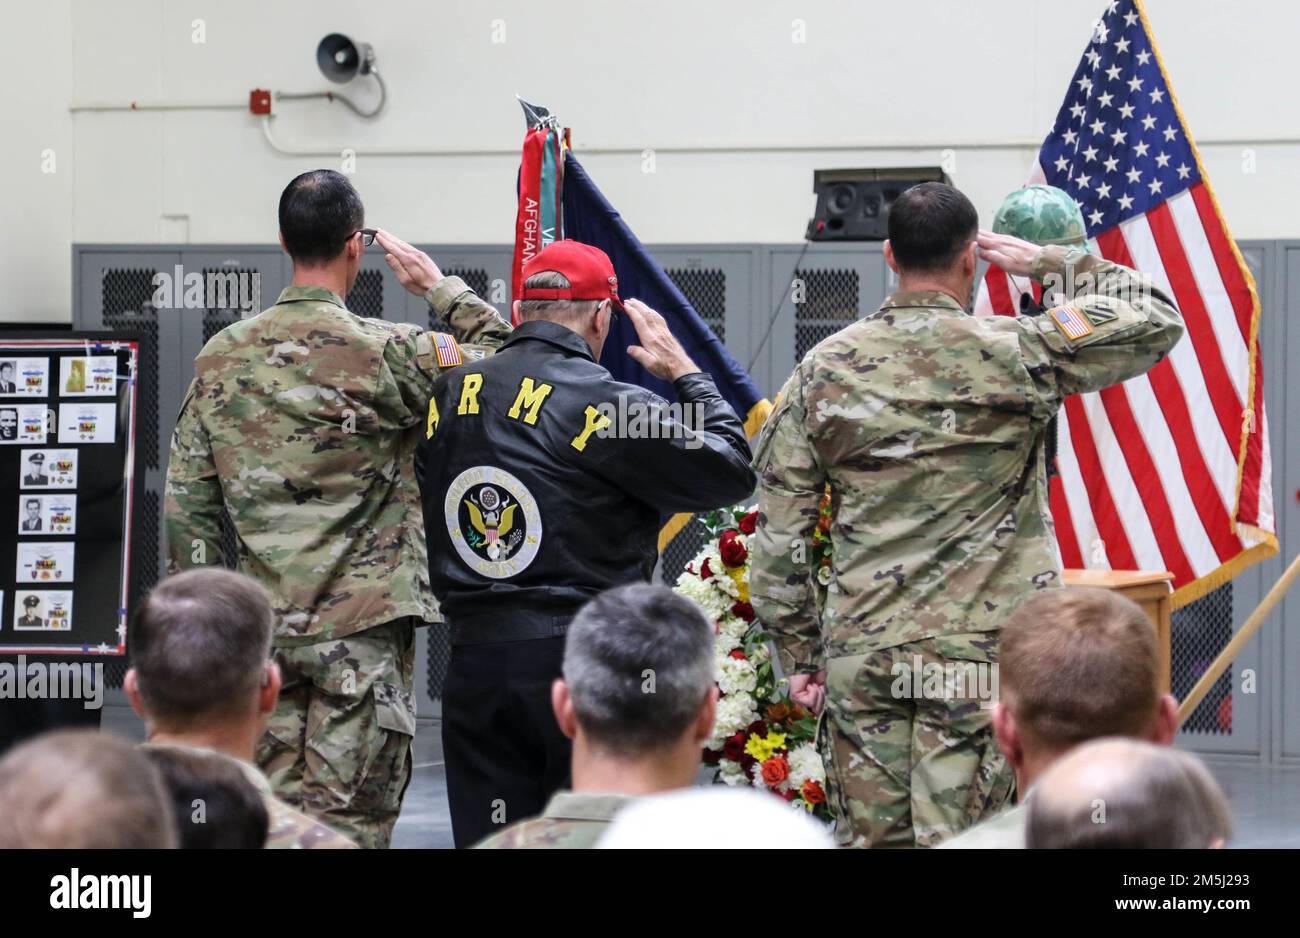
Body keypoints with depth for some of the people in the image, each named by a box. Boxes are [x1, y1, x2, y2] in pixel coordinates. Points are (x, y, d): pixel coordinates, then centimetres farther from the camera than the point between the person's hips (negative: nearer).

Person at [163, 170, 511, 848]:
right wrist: (441, 288, 8)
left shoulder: (221, 358, 6)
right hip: (363, 625, -5)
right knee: (349, 822, -1)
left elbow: (187, 502, 7)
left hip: (264, 629, 5)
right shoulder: (385, 353, -10)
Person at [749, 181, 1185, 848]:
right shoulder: (1016, 354, -7)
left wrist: (798, 650, 12)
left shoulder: (825, 369, 3)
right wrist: (1051, 264, 12)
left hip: (860, 649, 3)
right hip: (981, 650, -3)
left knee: (870, 836, 10)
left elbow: (777, 528, 4)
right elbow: (1157, 320, 3)